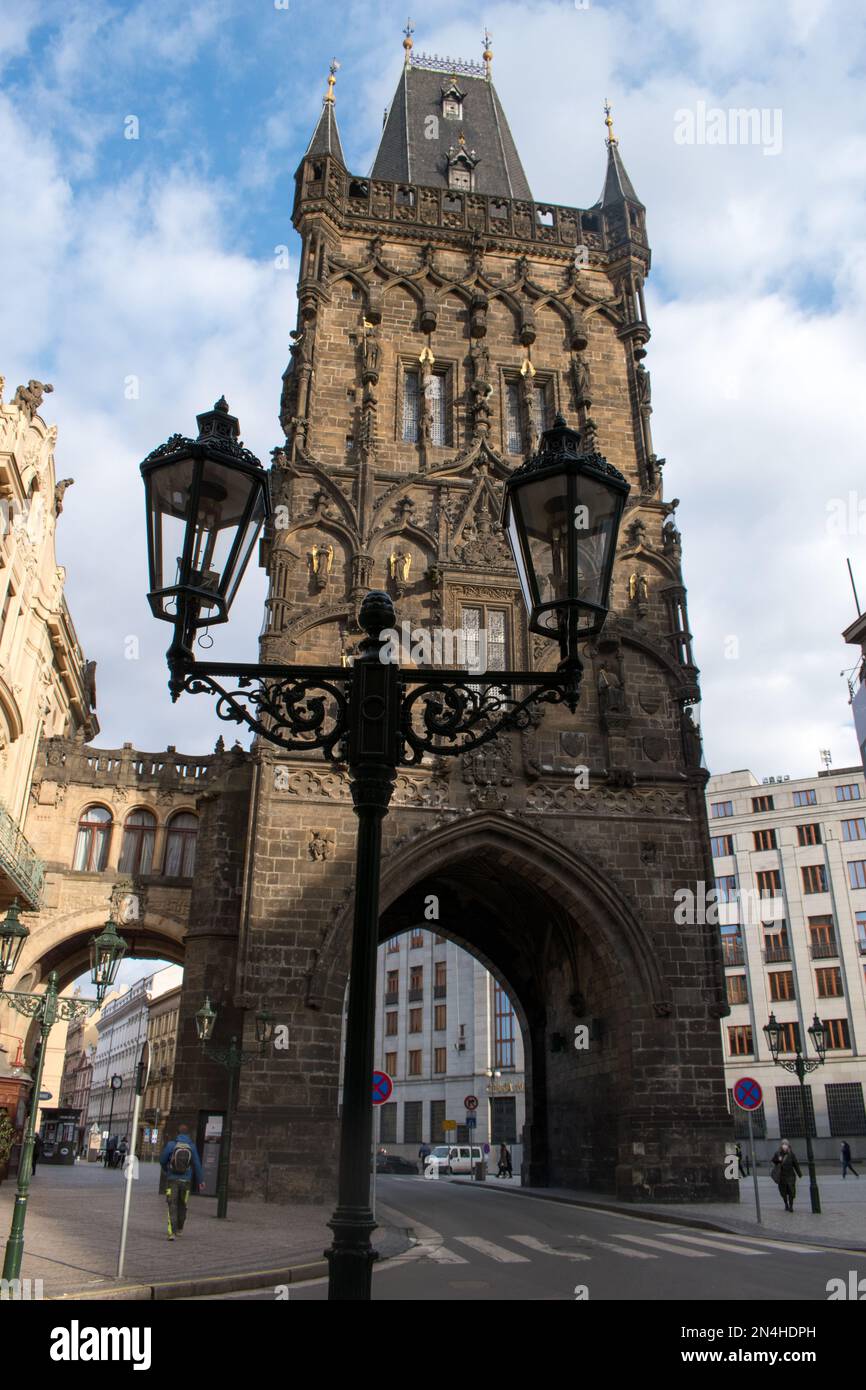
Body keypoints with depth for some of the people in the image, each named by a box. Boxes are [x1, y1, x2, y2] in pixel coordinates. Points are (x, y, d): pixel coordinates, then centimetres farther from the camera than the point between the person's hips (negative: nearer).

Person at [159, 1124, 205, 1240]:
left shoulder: (171, 1144, -8)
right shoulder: (192, 1146, -5)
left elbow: (162, 1160, 2)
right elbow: (197, 1165, -4)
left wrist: (165, 1170, 24)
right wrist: (201, 1181, 5)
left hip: (172, 1180, -2)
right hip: (186, 1181, 2)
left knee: (172, 1207, -1)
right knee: (182, 1206, 20)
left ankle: (172, 1232, -15)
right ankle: (179, 1229, 36)